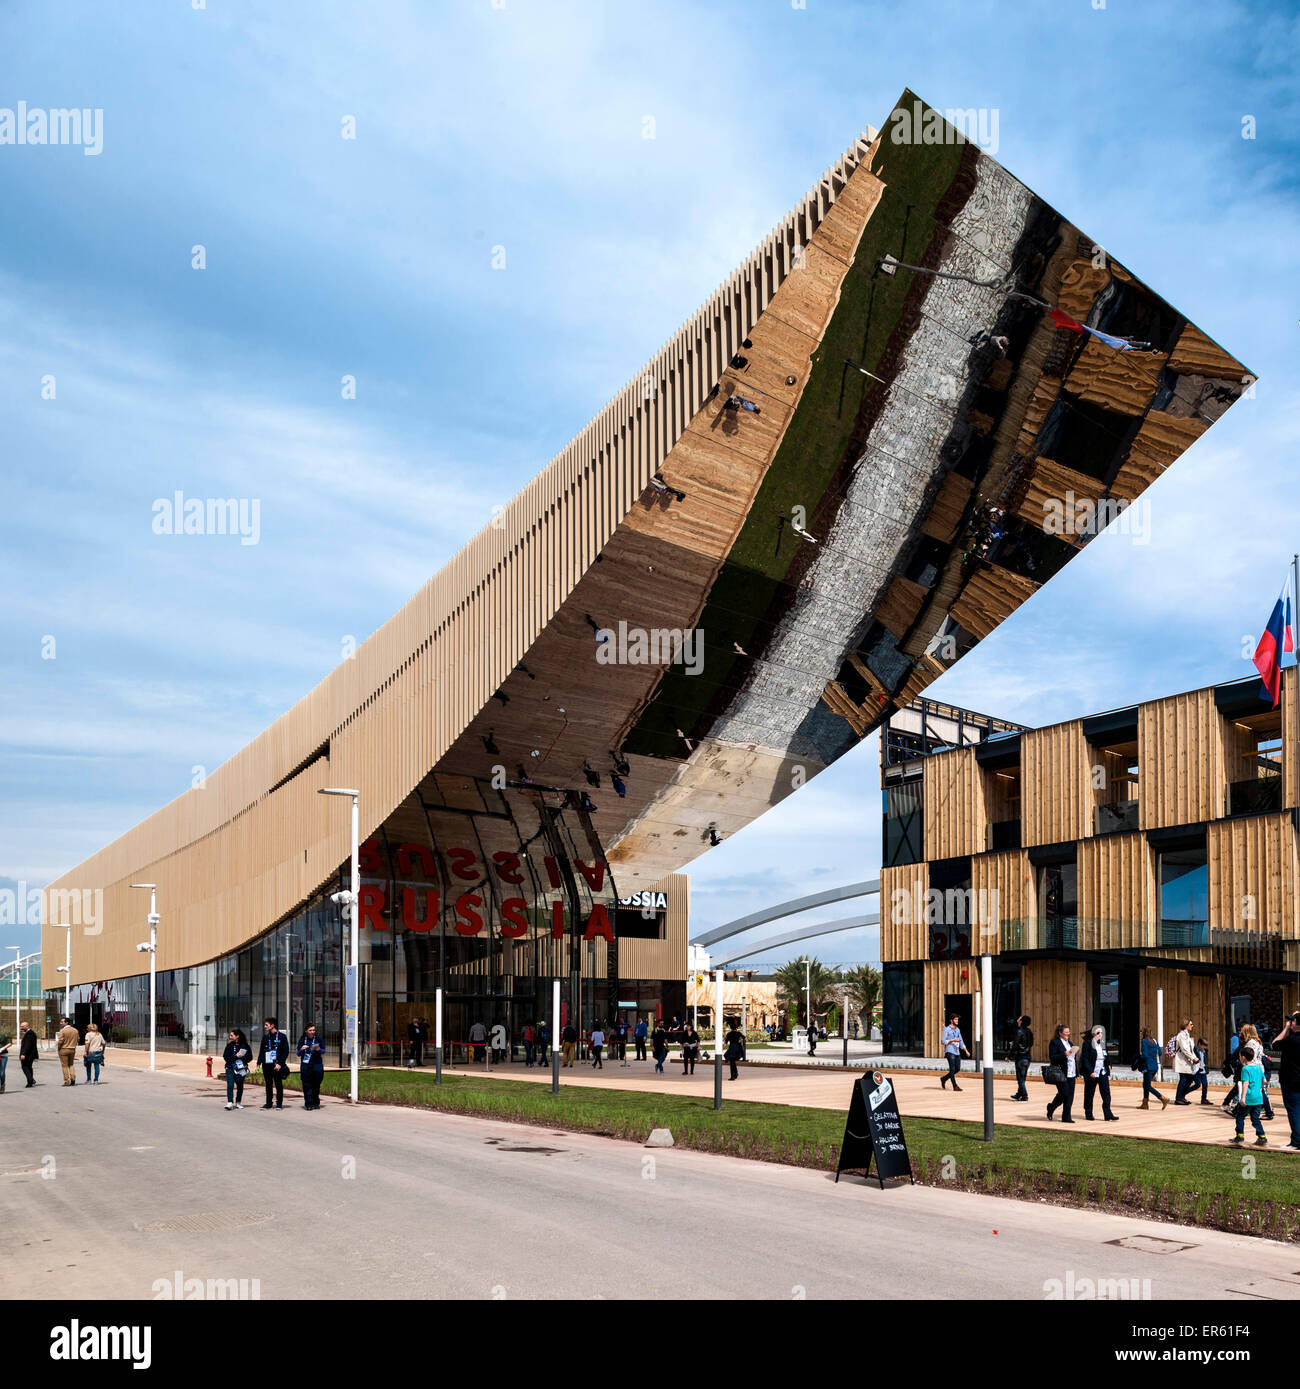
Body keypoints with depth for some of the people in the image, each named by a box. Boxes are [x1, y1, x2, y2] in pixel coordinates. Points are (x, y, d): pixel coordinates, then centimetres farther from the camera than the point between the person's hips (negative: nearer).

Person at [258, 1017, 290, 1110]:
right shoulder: (265, 1037, 12)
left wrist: (280, 1063, -14)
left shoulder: (282, 1037, -3)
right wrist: (259, 1063, 5)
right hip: (267, 1065, 5)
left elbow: (286, 1051, -6)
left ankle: (279, 1103, 8)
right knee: (268, 1084, 9)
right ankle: (268, 1103, 16)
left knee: (278, 1084, 1)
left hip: (277, 1065, -5)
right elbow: (261, 1051, 16)